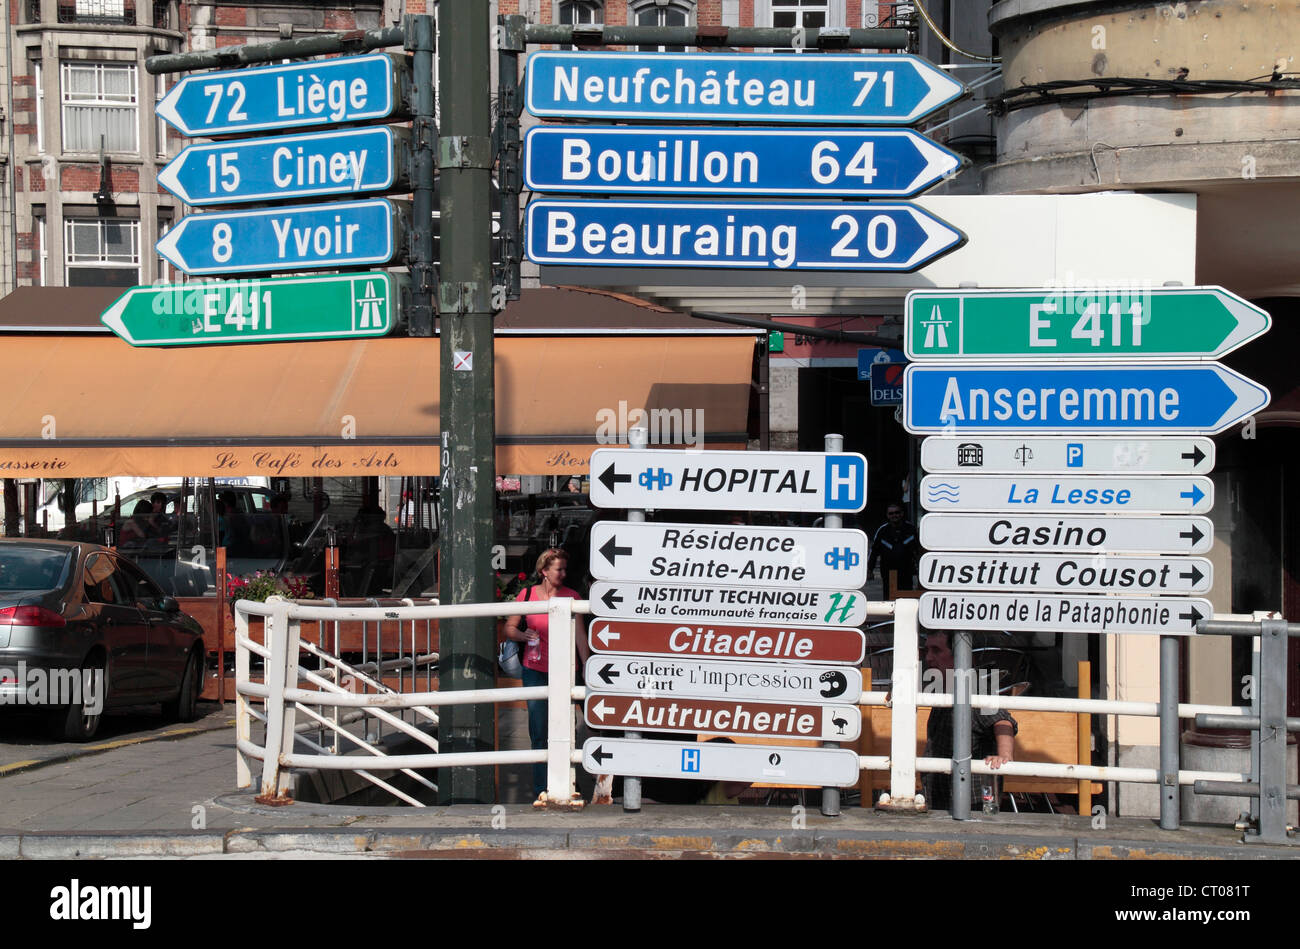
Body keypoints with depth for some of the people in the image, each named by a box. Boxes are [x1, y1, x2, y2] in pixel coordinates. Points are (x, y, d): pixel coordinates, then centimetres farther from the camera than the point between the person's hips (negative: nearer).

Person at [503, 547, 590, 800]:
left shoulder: (571, 596, 2)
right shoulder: (527, 594, 3)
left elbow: (580, 634, -1)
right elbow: (509, 628, 10)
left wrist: (586, 666, -9)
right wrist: (523, 635, -11)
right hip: (535, 670, 0)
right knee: (538, 731, 0)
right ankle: (541, 787, 6)